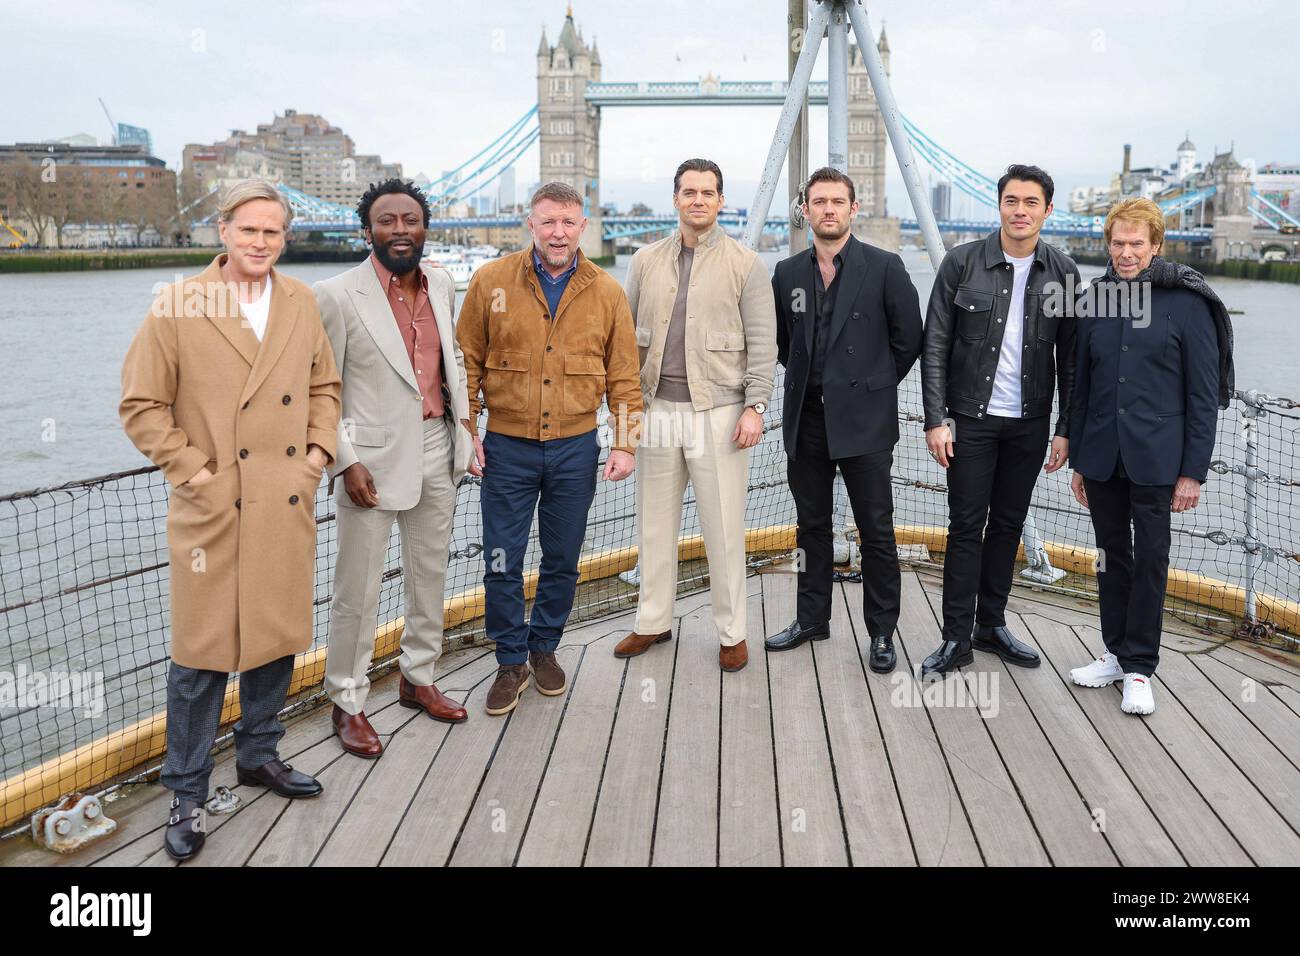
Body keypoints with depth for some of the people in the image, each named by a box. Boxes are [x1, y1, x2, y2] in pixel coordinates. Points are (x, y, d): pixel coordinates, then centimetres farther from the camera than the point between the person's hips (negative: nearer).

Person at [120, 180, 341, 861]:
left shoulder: (301, 304, 7)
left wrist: (319, 449, 3)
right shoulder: (178, 307, -7)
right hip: (214, 509, -4)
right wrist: (193, 471, -10)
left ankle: (258, 754, 36)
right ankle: (186, 794, 19)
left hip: (287, 505, 5)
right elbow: (141, 407, -5)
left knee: (279, 637, 15)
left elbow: (324, 386, 17)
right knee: (203, 651, 3)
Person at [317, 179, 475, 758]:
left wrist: (464, 420, 12)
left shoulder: (441, 284, 5)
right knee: (357, 591, 3)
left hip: (437, 451, 6)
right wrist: (346, 461, -15)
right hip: (374, 459, -6)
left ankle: (418, 679, 35)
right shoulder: (337, 296, -12)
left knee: (430, 575, 17)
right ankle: (347, 702, 19)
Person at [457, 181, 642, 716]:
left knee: (562, 560, 12)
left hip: (575, 448, 1)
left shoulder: (606, 292, 1)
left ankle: (544, 648, 33)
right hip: (506, 447, -1)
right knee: (502, 563, 3)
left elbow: (623, 376, 5)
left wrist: (626, 444, 0)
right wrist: (467, 432, -2)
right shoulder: (491, 282, -2)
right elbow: (467, 365, 2)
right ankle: (511, 661, 22)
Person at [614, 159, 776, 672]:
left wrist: (755, 406, -11)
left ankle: (731, 632, 16)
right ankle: (653, 622, 27)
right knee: (654, 524, 12)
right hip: (657, 409, 4)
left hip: (718, 412, -4)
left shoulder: (745, 264, -1)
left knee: (723, 529, 2)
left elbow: (762, 341, -3)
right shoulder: (646, 261, 9)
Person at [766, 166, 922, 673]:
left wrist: (873, 383, 4)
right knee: (811, 525, 14)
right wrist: (809, 377, 12)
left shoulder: (884, 267, -5)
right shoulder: (788, 273, 7)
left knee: (876, 531, 2)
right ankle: (811, 618, 27)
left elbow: (908, 337, -1)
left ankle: (882, 632, 14)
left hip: (864, 420, -4)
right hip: (806, 420, 4)